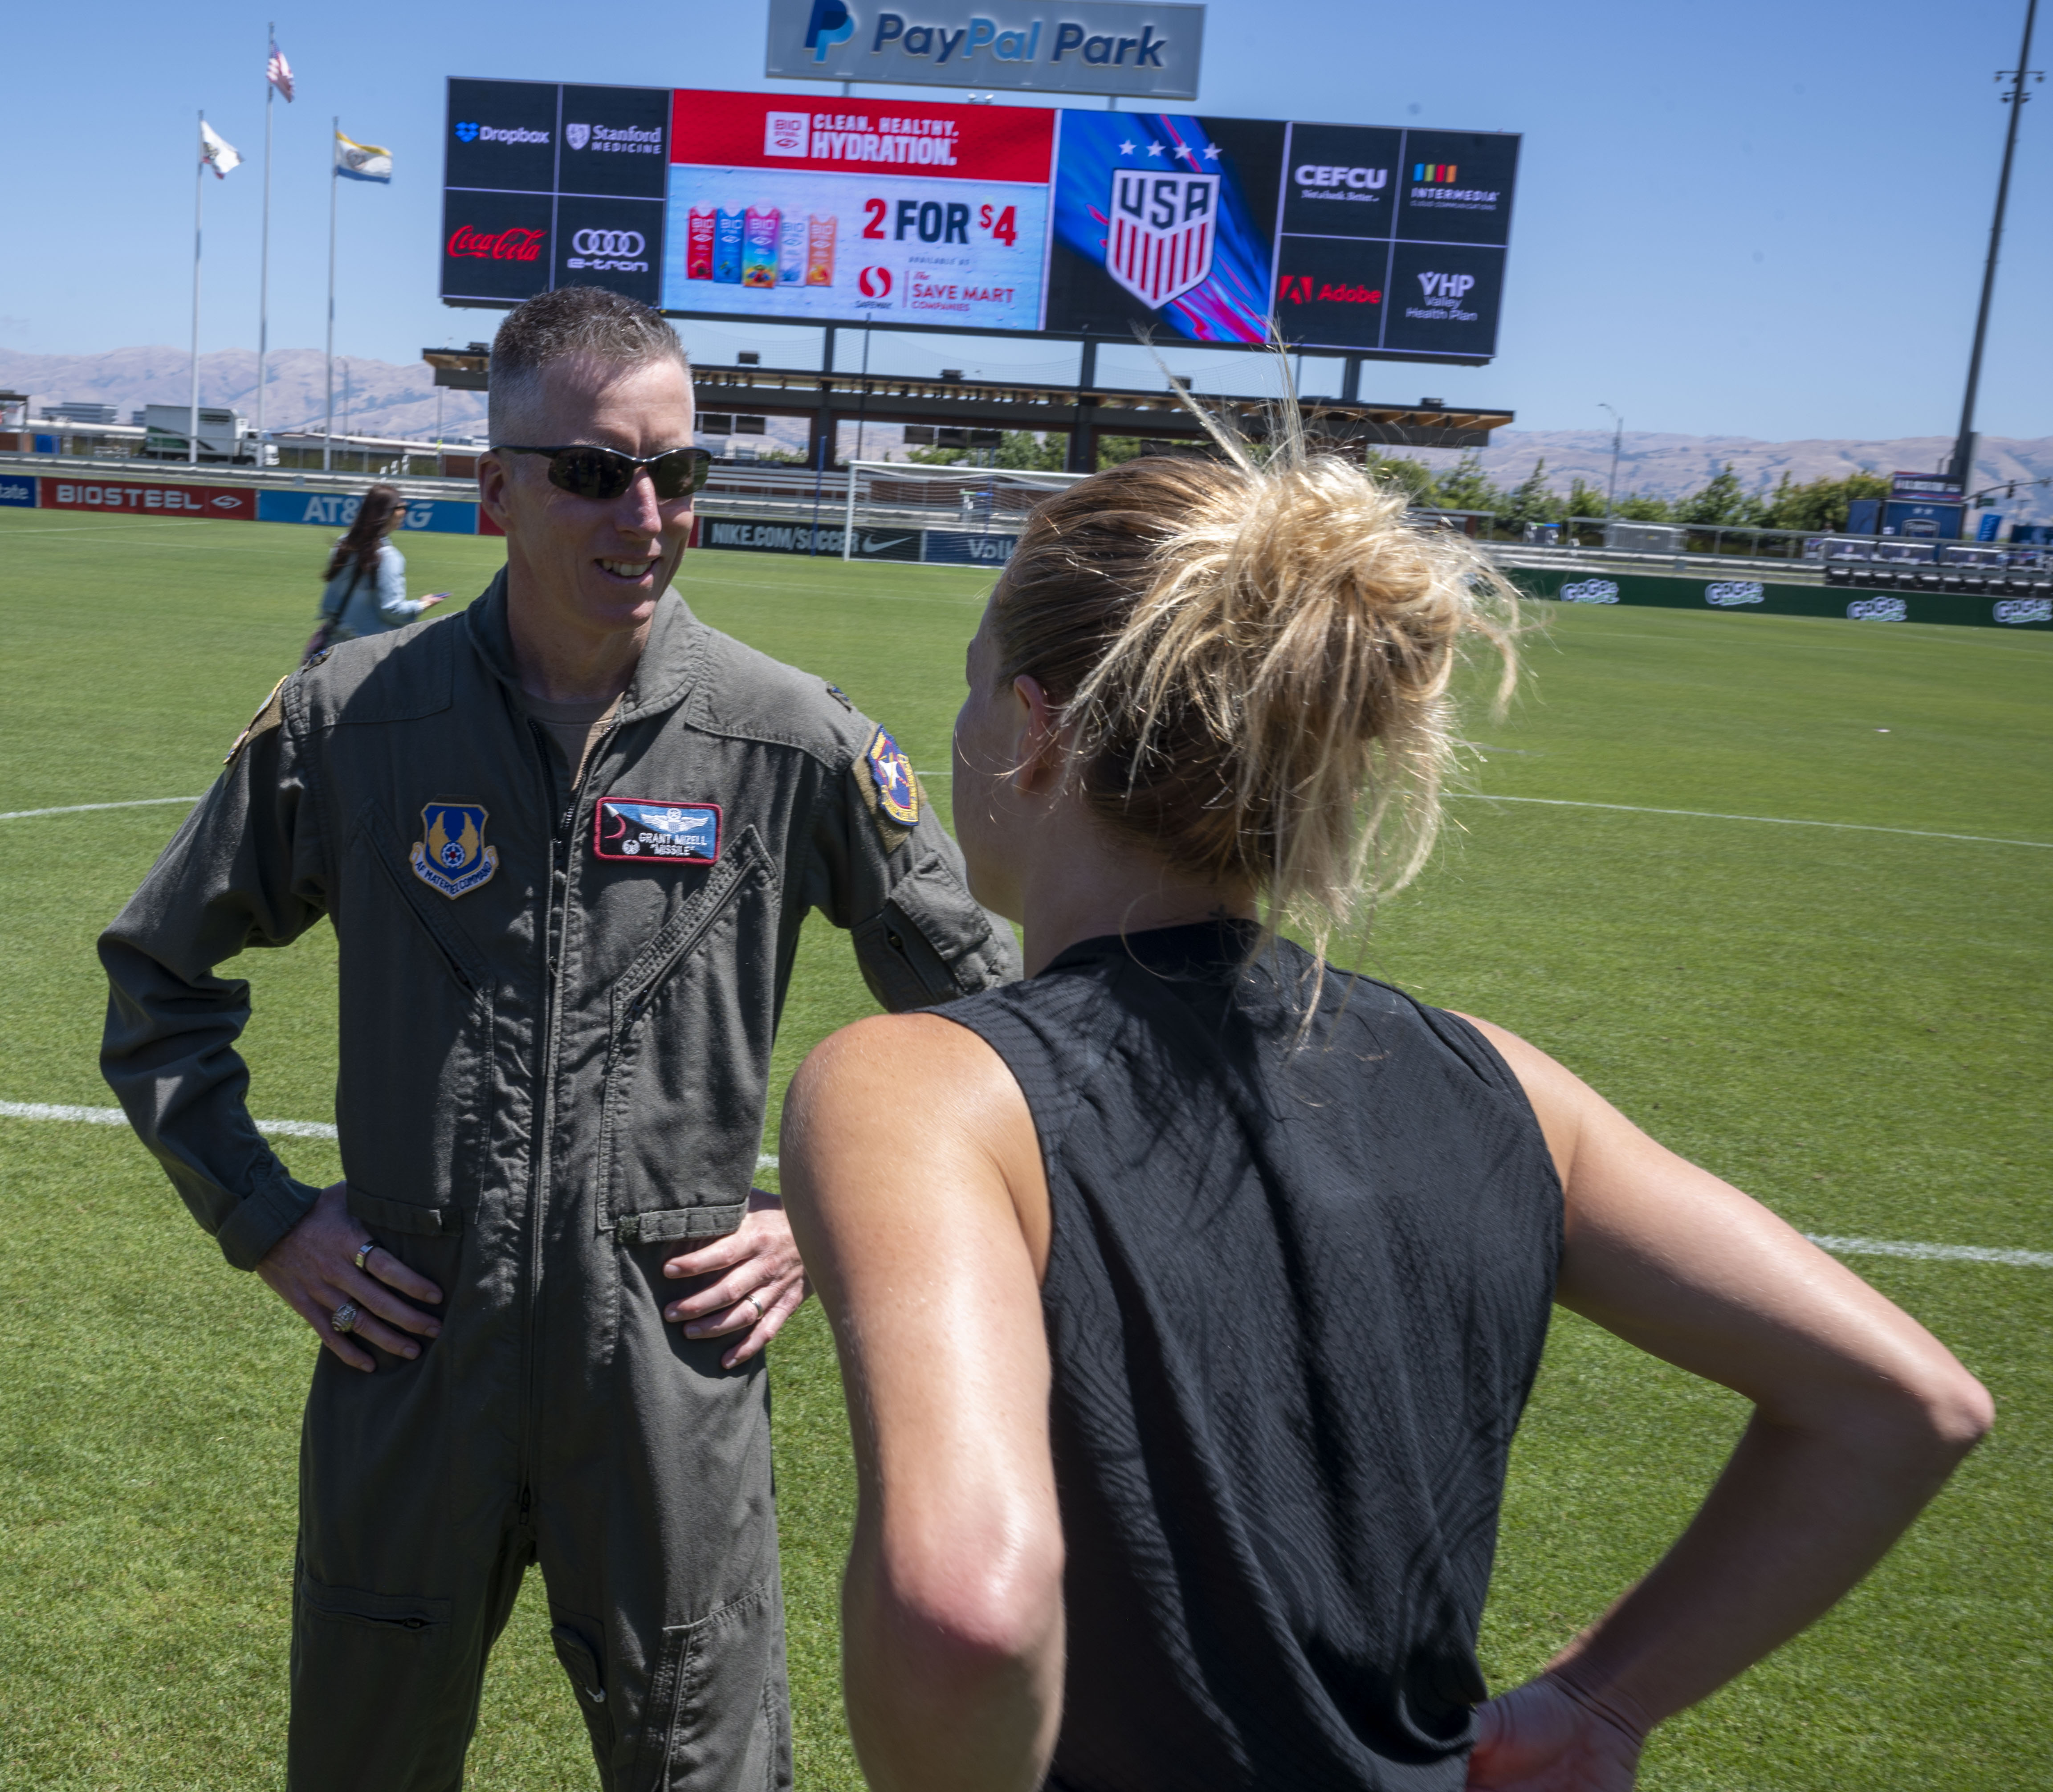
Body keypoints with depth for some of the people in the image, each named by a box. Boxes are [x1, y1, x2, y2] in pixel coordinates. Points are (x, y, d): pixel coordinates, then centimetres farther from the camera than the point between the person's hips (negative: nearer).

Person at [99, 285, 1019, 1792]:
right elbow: (160, 973, 10)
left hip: (675, 1378, -1)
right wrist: (263, 1218, 3)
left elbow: (976, 1004, 3)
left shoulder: (797, 739, -7)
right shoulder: (348, 722, -4)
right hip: (406, 1360, 2)